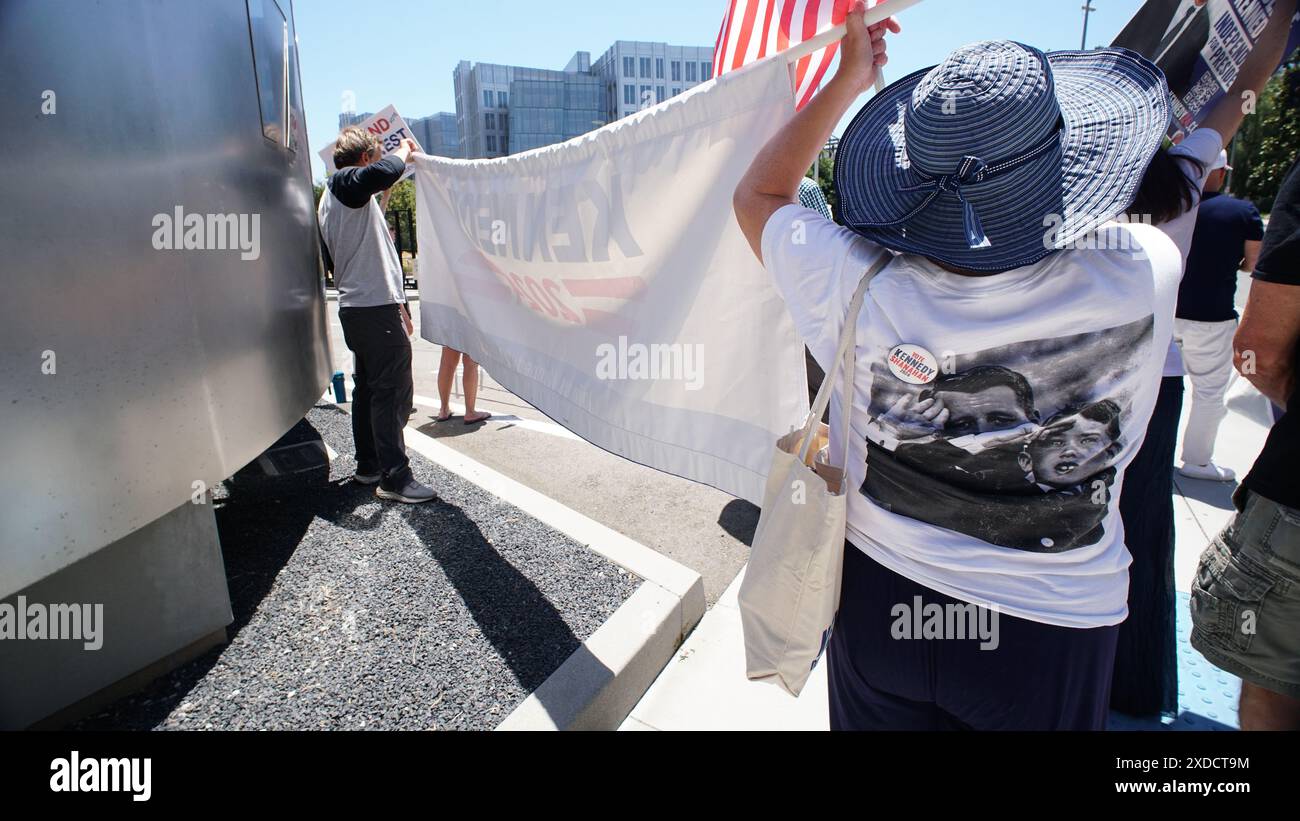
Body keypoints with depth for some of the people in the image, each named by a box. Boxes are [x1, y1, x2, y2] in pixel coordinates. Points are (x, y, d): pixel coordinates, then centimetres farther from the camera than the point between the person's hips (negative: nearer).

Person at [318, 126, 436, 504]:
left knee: (368, 388, 14)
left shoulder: (329, 198, 24)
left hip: (355, 306, 11)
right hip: (377, 306, -11)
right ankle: (395, 478, -9)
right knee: (393, 392, -10)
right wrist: (405, 148, -8)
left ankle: (368, 465, 22)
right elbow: (388, 171, -31)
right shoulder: (348, 183, -8)